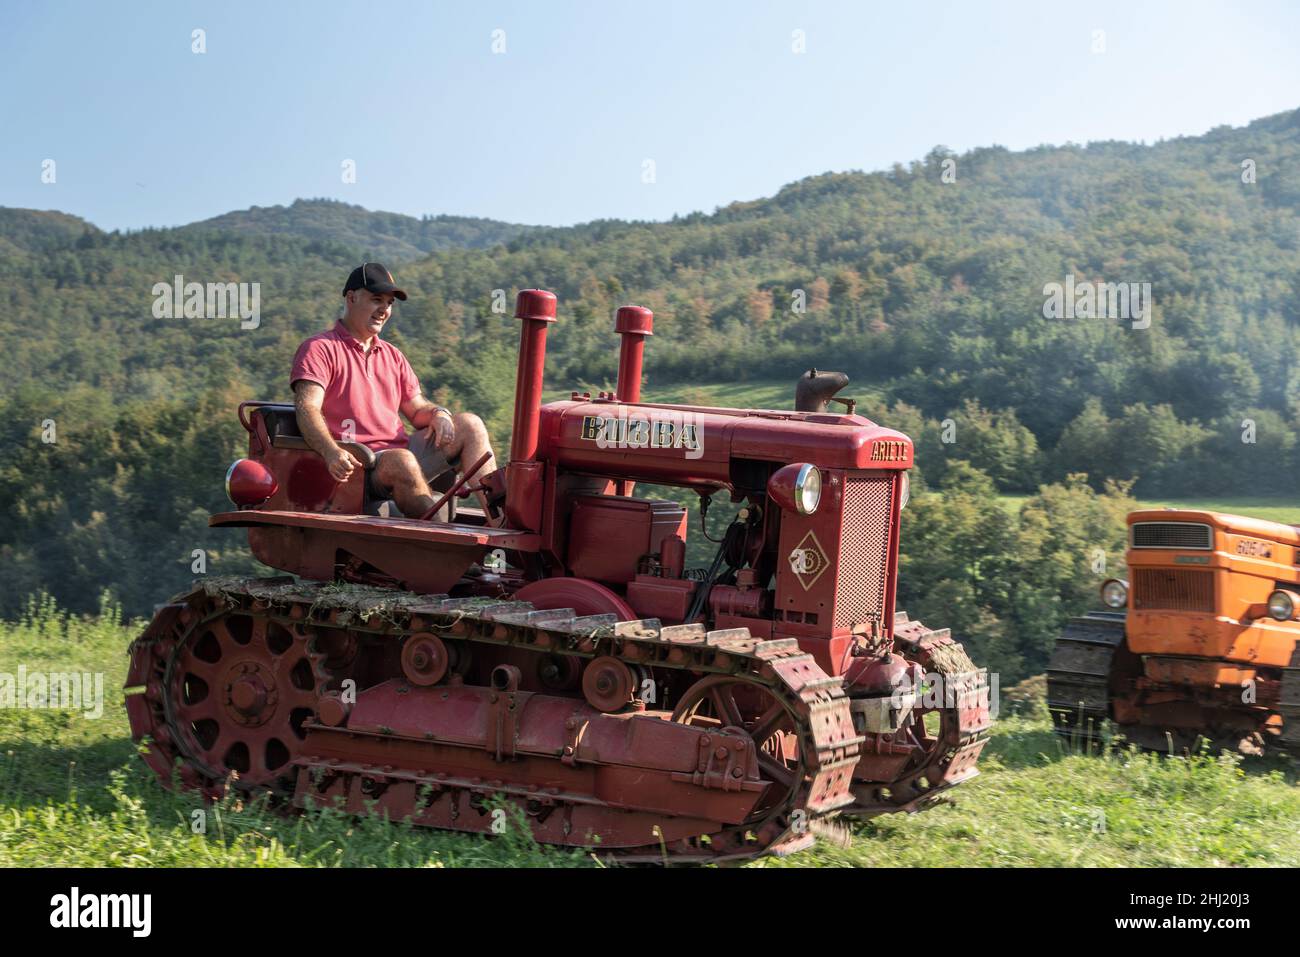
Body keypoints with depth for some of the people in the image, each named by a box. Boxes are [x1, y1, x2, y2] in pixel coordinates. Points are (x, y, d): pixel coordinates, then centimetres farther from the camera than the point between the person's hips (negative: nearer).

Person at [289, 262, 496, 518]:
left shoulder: (392, 355, 25)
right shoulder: (320, 349, 1)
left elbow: (416, 408, 26)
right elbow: (307, 409, -14)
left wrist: (438, 415, -1)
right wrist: (331, 452, -34)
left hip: (405, 451, 8)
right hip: (354, 465, -7)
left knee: (469, 424, -6)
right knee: (401, 461, -38)